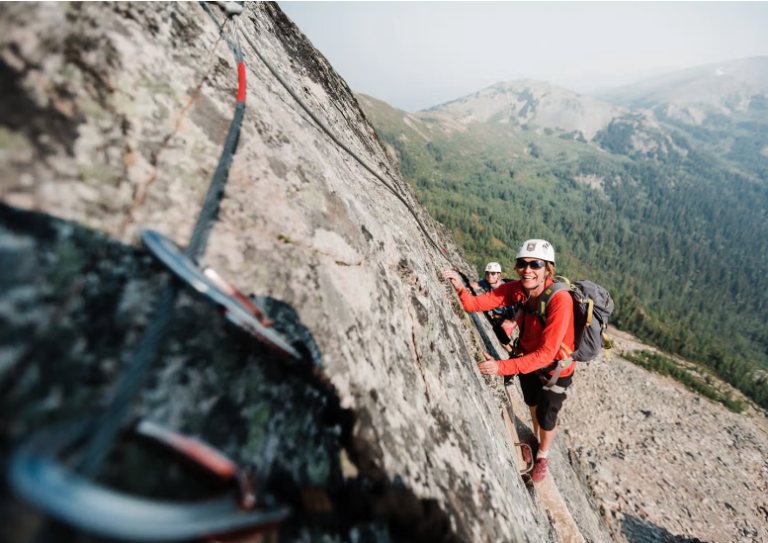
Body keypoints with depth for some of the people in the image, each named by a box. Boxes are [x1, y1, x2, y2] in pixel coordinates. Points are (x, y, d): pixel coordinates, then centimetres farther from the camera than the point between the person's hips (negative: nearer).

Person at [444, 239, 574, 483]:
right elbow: (476, 303, -25)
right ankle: (536, 438, 60)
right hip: (528, 358, 5)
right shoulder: (516, 289, -20)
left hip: (555, 368, -5)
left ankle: (543, 454, 48)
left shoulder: (560, 300, -36)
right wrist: (460, 289, -46)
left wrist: (501, 367, -43)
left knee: (546, 417, 14)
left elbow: (547, 353, -37)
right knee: (532, 402, 28)